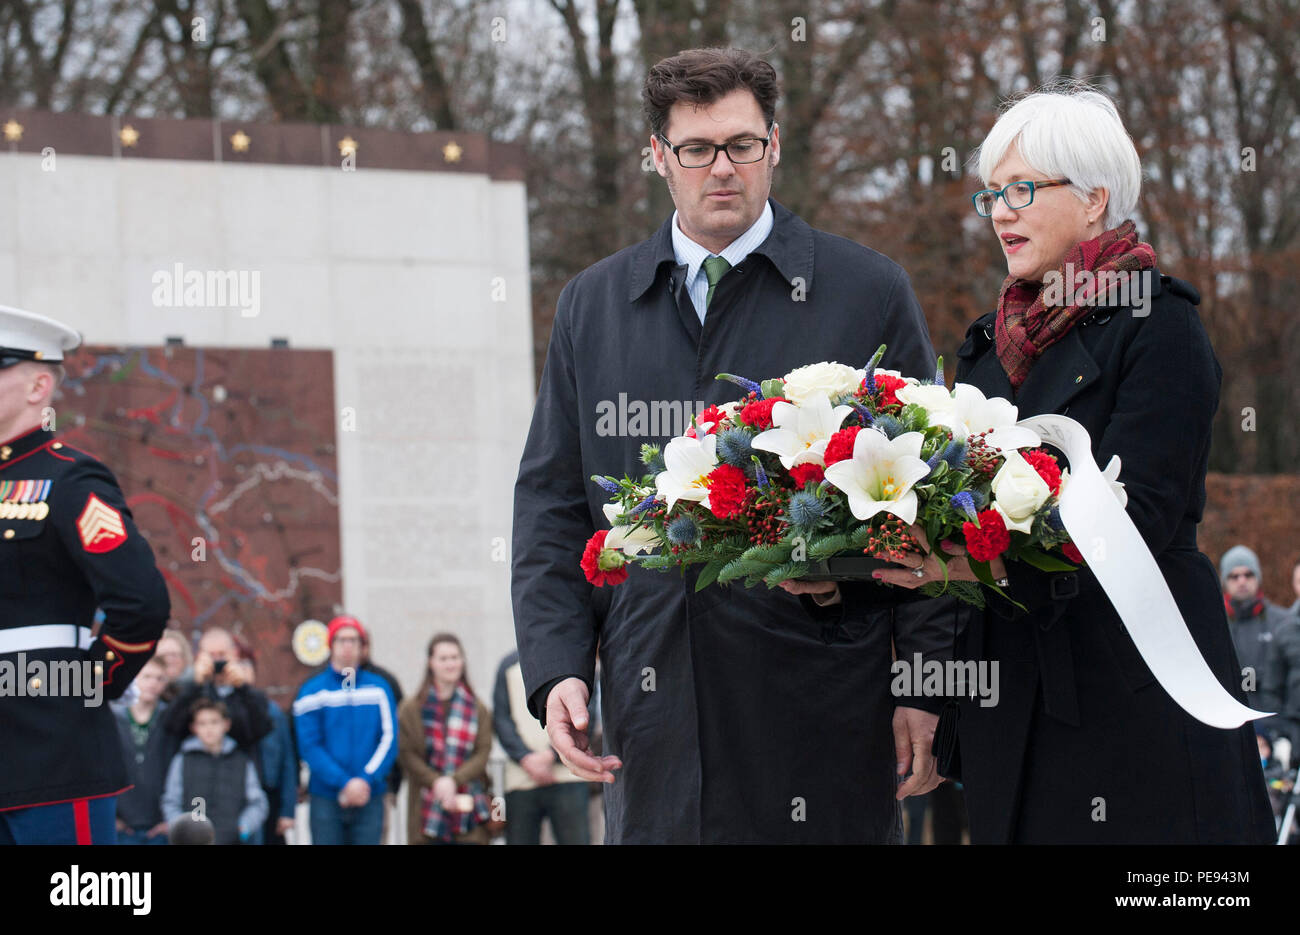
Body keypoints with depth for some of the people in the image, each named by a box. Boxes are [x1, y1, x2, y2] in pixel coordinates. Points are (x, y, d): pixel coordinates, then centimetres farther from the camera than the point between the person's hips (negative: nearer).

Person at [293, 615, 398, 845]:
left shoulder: (379, 688, 7)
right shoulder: (312, 691, 1)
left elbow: (388, 740, 1)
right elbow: (310, 747, -6)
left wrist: (367, 780, -13)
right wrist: (344, 783, -15)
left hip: (370, 798, 1)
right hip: (326, 799, -1)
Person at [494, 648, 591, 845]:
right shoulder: (510, 663, 14)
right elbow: (501, 719, 6)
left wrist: (551, 755, -12)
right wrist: (526, 758, -10)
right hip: (520, 782, 2)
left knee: (576, 838, -9)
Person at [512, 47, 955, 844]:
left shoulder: (870, 293, 4)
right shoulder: (592, 306, 13)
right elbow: (552, 506, 14)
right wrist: (556, 669, 1)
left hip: (824, 713, -3)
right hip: (655, 714, 3)